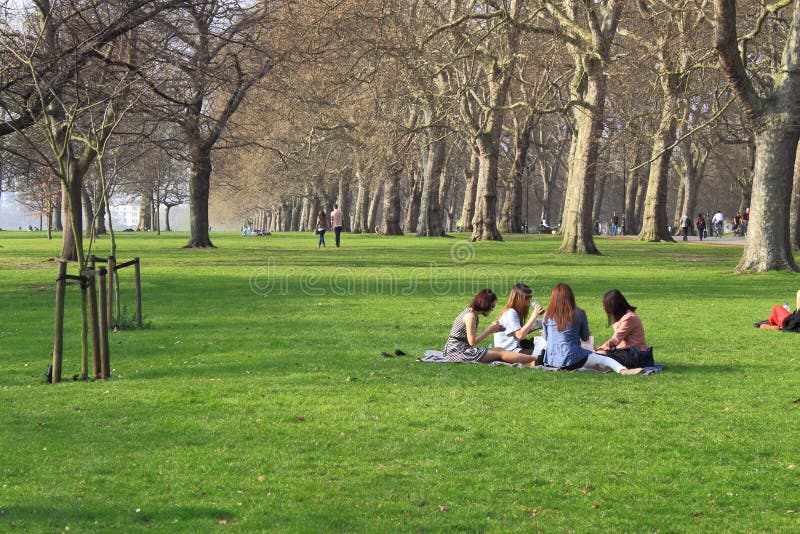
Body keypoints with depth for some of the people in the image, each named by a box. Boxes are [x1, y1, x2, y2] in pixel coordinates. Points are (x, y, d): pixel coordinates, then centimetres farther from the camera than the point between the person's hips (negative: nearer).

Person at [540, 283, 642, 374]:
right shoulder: (579, 314, -4)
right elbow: (585, 338, 7)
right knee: (606, 360, 2)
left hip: (550, 360, 3)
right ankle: (623, 370, -22)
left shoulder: (547, 315, 2)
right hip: (571, 359, -3)